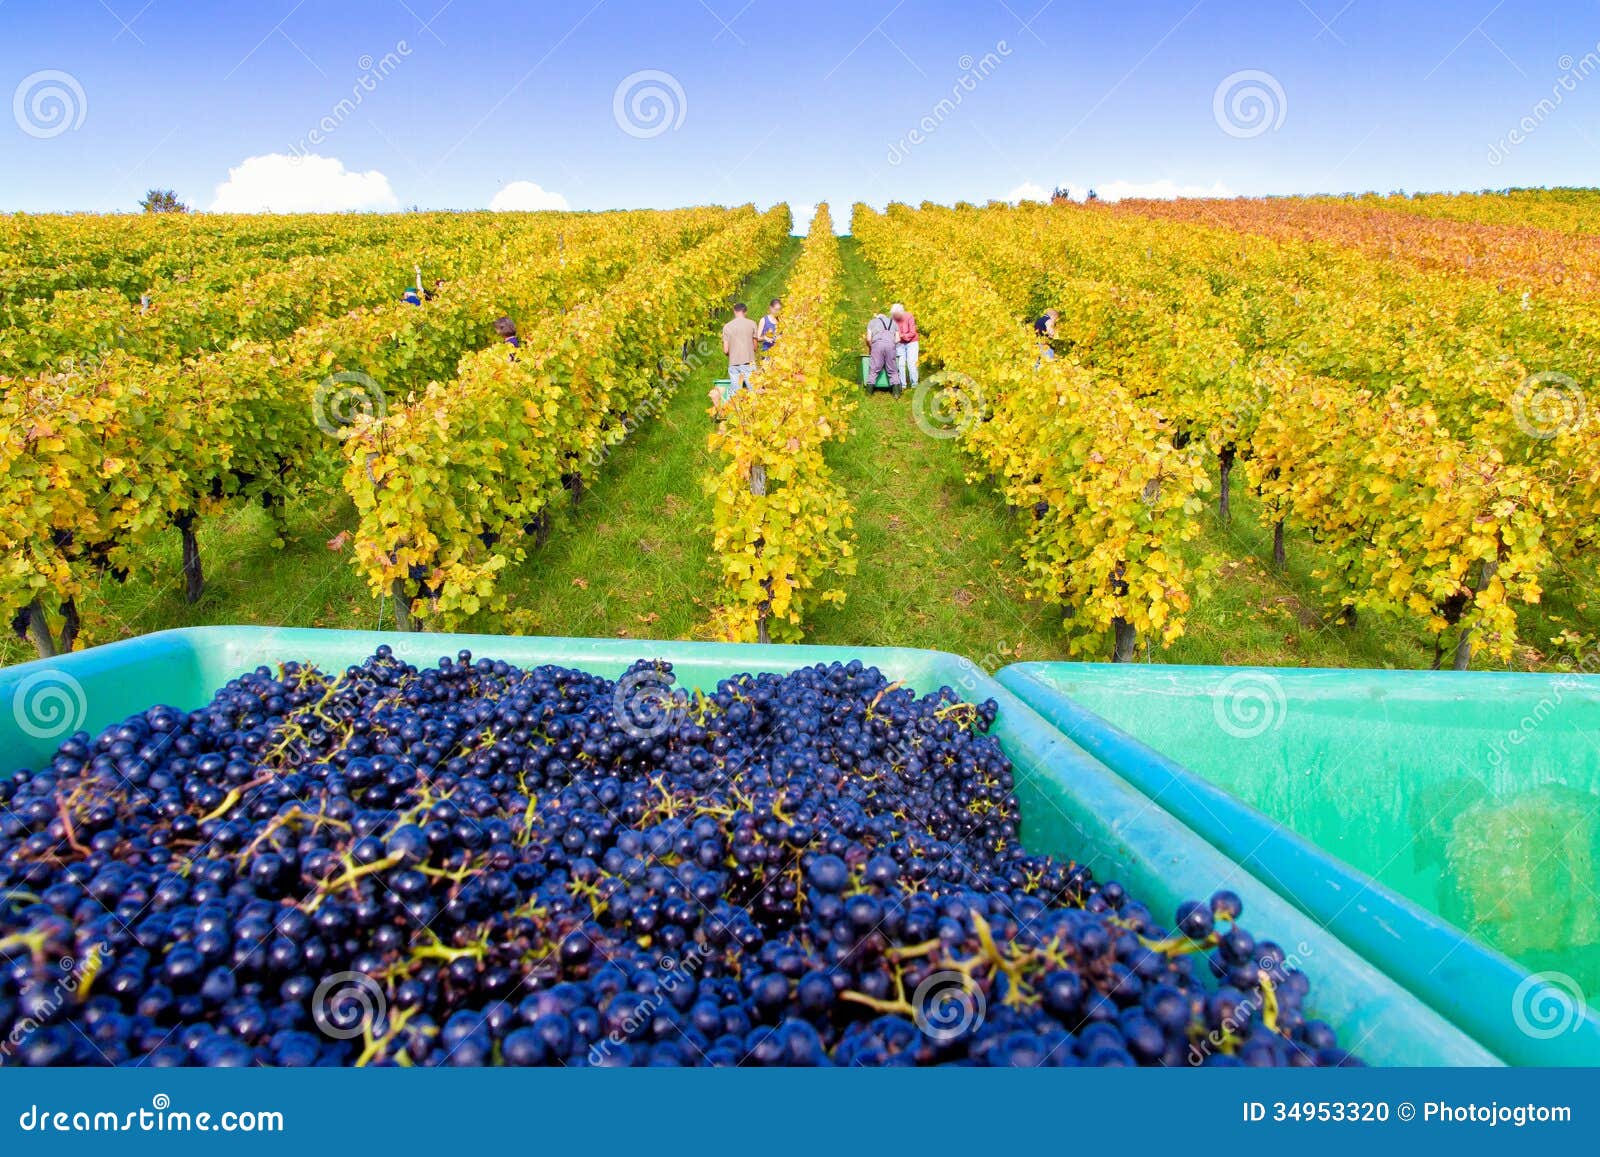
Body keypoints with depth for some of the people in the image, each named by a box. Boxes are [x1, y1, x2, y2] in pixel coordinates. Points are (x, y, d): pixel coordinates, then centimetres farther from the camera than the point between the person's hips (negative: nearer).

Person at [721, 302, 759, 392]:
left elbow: (725, 350, 3)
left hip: (733, 364, 2)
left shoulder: (727, 326, 4)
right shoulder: (752, 324, 1)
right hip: (748, 363, -2)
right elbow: (755, 347, 5)